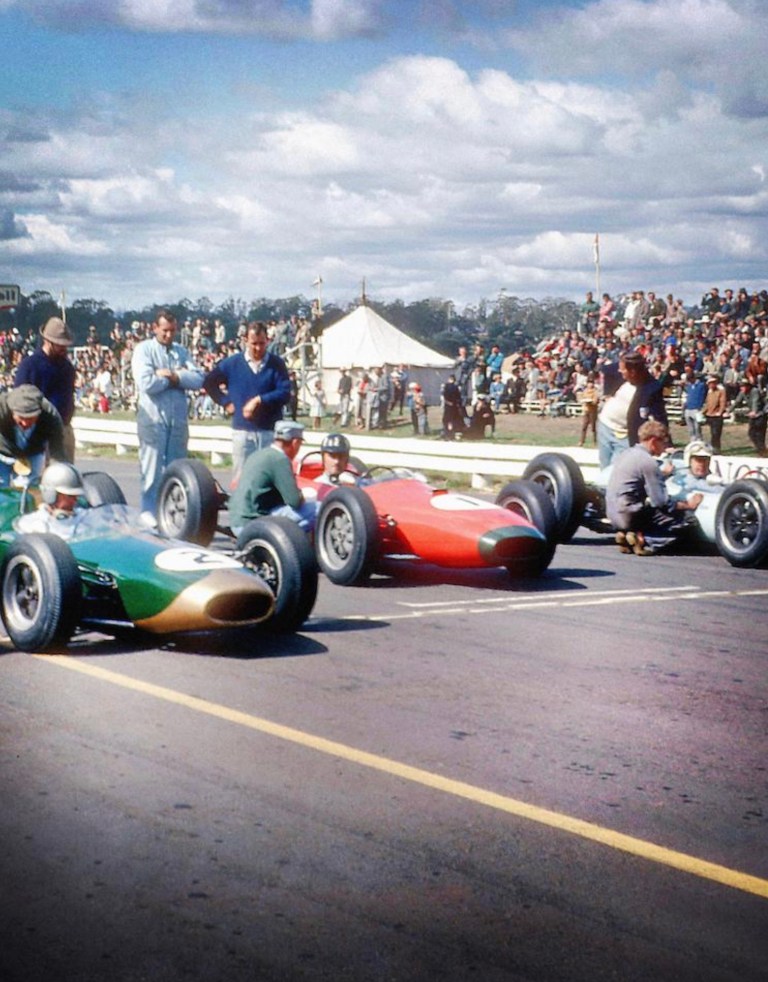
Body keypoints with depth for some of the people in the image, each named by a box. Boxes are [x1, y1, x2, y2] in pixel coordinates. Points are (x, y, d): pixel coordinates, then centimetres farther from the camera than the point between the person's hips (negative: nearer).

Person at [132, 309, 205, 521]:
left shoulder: (181, 352, 12)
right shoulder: (143, 349, -2)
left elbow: (198, 379, -1)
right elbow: (146, 383, -16)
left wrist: (171, 376, -13)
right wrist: (178, 377, -5)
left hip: (178, 418, 5)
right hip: (153, 418, -5)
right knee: (151, 467, -3)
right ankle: (148, 511, 3)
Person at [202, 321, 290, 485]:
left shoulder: (276, 364, 1)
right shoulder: (232, 363, 5)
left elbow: (285, 394, -5)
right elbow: (209, 382, 16)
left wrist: (259, 400, -14)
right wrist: (225, 402, 6)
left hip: (270, 430, -1)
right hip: (242, 429, 1)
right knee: (240, 477, 3)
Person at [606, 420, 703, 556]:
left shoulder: (627, 454, 12)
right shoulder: (648, 462, -13)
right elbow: (662, 503, -13)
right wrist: (688, 505, 0)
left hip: (614, 516, 9)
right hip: (631, 517, -9)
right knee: (685, 517, -8)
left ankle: (627, 537, 9)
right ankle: (645, 540, -16)